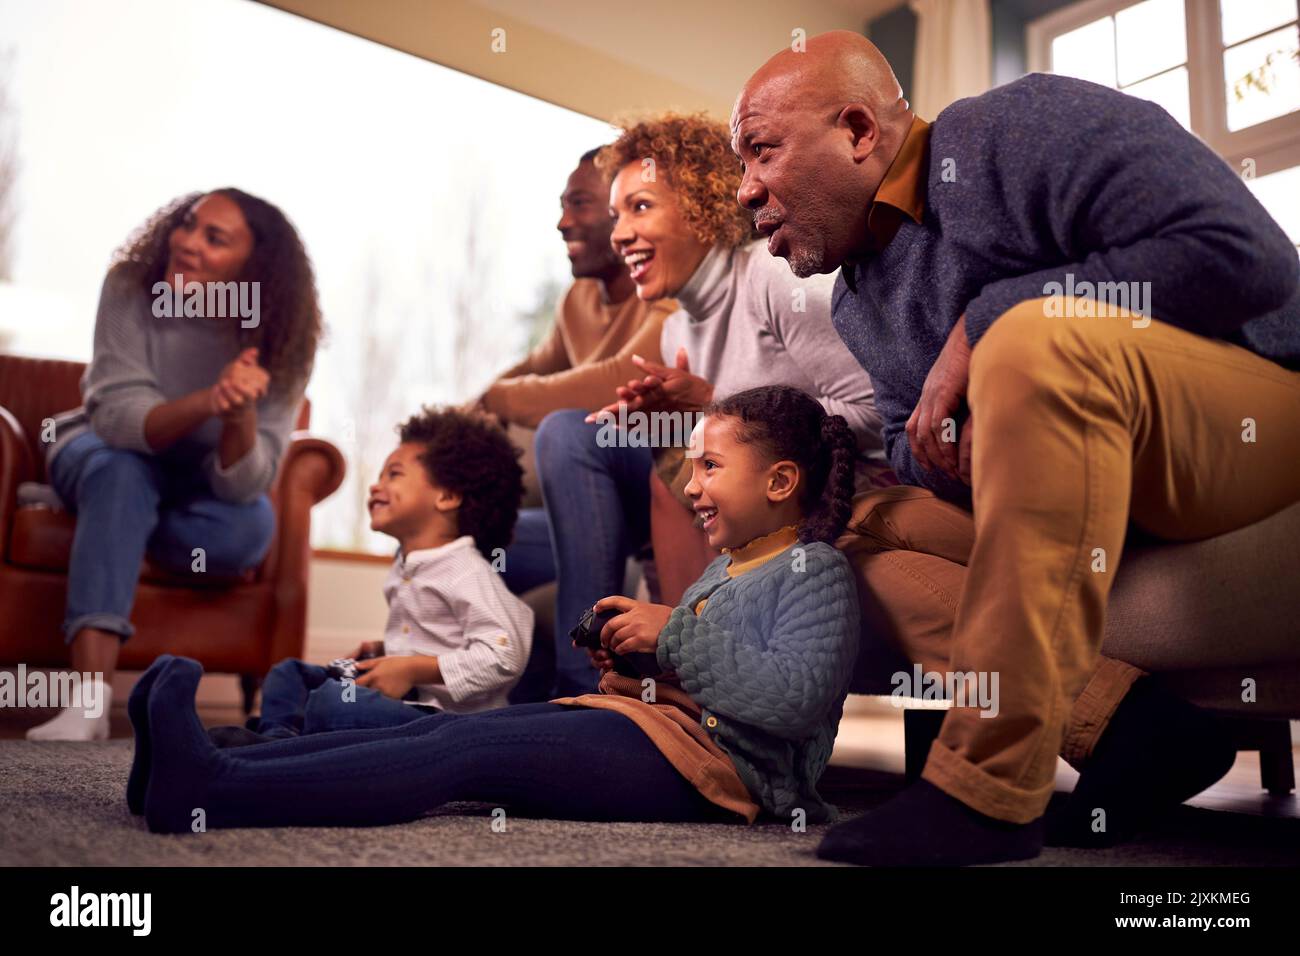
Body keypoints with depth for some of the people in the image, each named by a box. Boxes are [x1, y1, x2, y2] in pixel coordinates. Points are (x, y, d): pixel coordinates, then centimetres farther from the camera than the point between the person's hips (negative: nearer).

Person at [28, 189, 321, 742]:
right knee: (122, 471, -36)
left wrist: (241, 415, -51)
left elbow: (242, 483, -29)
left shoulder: (280, 342, -22)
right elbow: (118, 416, -31)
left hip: (197, 483, 1)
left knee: (250, 529, -31)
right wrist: (208, 402, -50)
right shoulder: (129, 287, -22)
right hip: (104, 449, -1)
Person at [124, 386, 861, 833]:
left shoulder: (816, 571, -3)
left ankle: (211, 792, -38)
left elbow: (796, 700, -20)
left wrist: (675, 633, -16)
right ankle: (194, 767, -23)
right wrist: (646, 686, 10)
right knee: (445, 731, -12)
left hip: (716, 757, -9)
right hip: (665, 727, 9)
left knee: (467, 749, -26)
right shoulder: (724, 570, 25)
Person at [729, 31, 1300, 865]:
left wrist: (985, 323, -20)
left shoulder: (1025, 129, -12)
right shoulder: (858, 307, 11)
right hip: (1094, 473, 8)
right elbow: (913, 451, 12)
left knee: (1040, 335, -34)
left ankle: (988, 786, -32)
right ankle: (1118, 722, -16)